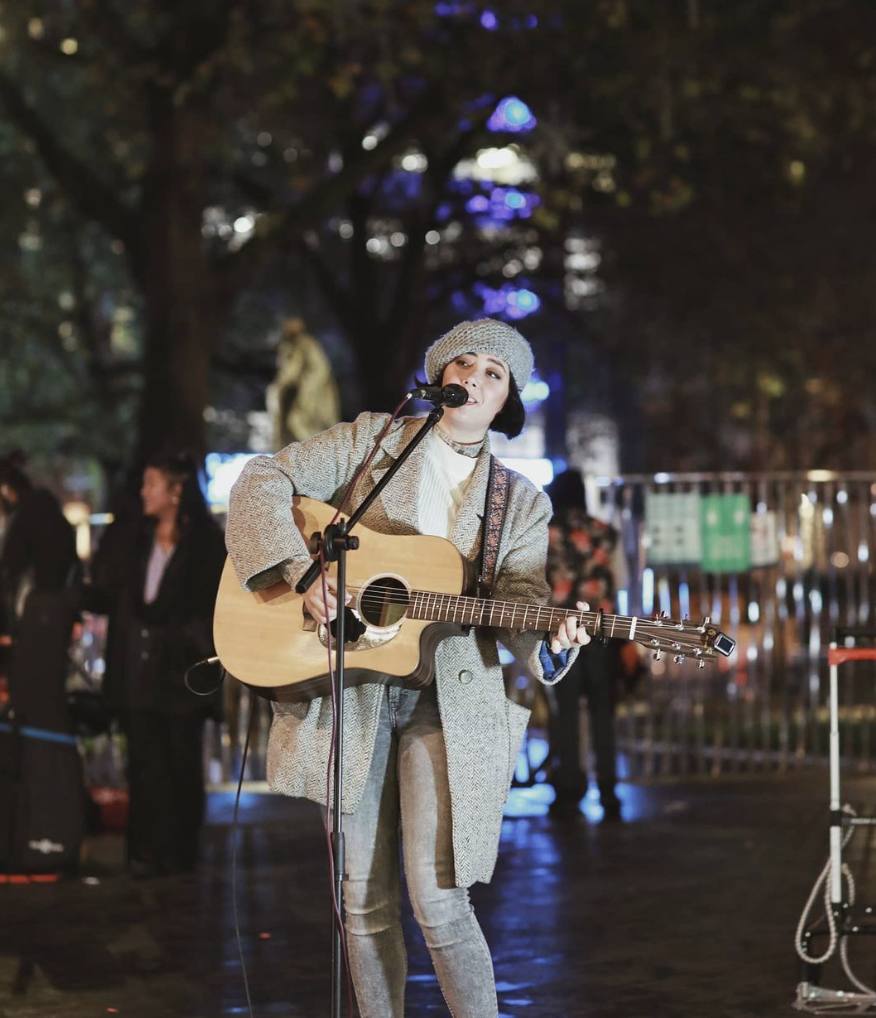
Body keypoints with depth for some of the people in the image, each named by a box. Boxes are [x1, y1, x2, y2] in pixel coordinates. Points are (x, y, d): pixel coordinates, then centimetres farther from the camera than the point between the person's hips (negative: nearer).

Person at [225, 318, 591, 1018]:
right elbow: (266, 480, -1)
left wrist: (551, 646, -25)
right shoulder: (372, 441, 6)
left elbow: (520, 603, -2)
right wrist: (303, 571, -16)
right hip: (350, 693, 1)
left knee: (438, 899, -12)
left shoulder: (521, 504, 9)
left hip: (449, 702, -1)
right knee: (363, 902, 6)